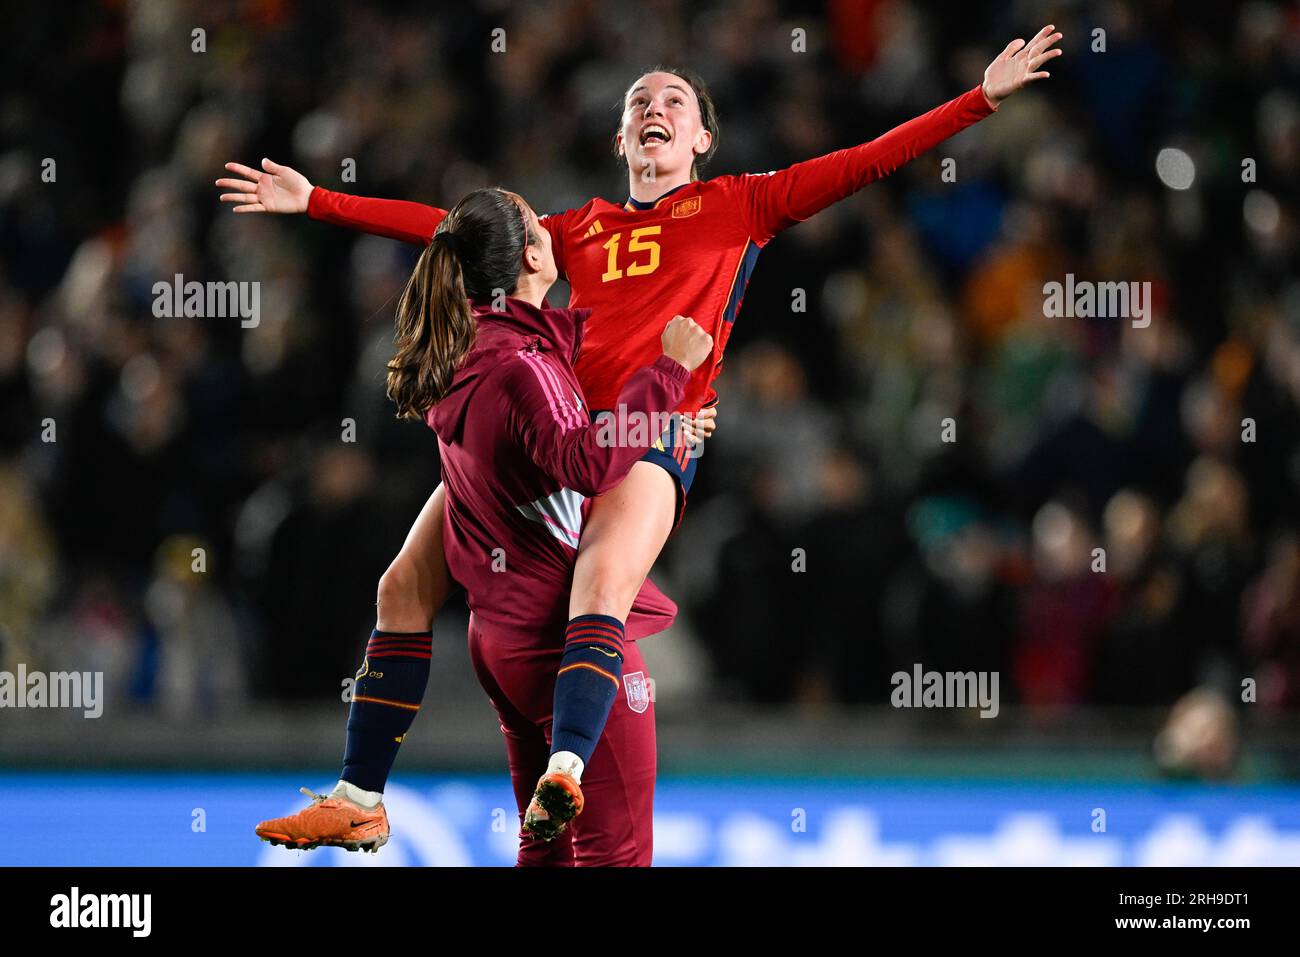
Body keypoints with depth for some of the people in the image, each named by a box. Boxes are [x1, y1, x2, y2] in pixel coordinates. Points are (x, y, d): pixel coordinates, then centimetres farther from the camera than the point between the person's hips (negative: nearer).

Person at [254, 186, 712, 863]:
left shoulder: (463, 355, 9)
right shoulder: (519, 367, -18)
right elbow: (588, 462, -31)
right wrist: (667, 373, -26)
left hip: (498, 632, 9)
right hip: (564, 629, -9)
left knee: (547, 845, 16)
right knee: (617, 847, -6)